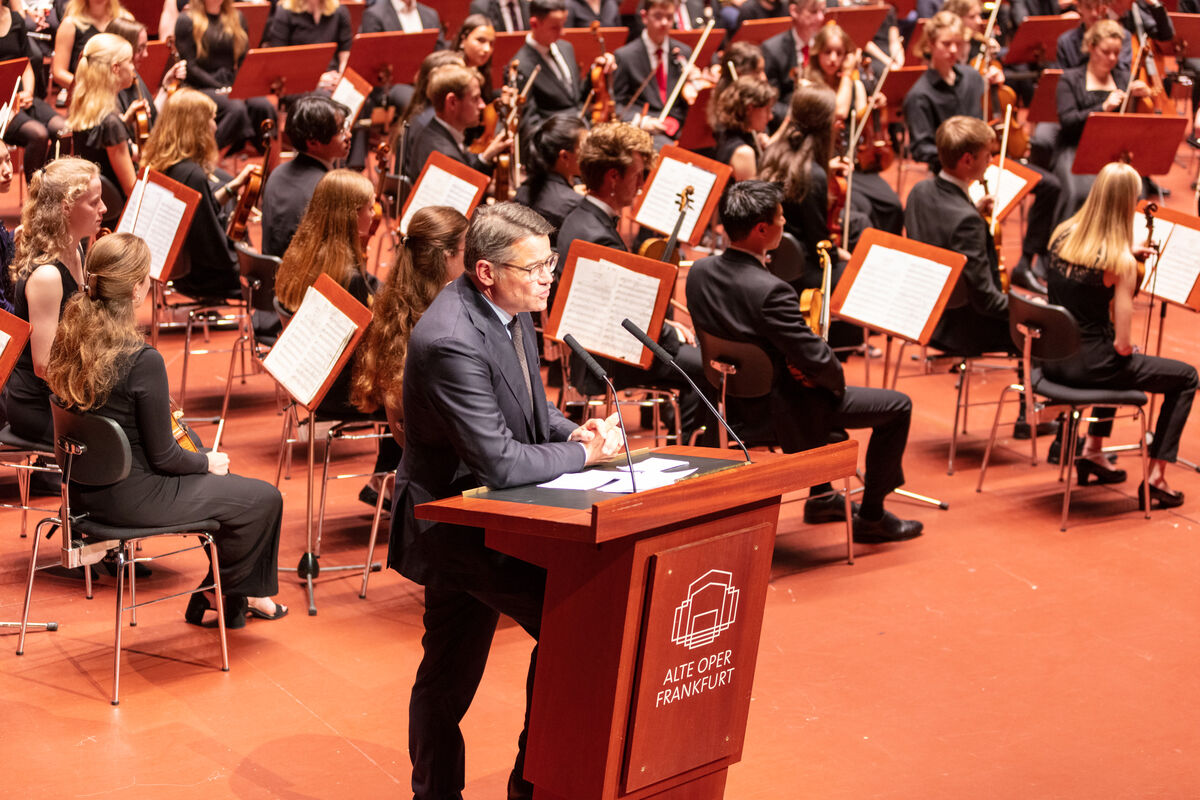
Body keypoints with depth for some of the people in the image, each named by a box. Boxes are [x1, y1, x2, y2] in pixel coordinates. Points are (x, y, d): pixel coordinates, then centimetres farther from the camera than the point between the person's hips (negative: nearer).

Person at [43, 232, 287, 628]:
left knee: (224, 482, 28)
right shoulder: (142, 360, -28)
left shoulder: (70, 340, -4)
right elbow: (163, 457, -19)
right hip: (130, 498, -9)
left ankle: (238, 594, 35)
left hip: (86, 489, 9)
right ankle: (219, 594, 26)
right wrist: (207, 461, 1)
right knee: (264, 498, 7)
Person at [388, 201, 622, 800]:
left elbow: (528, 412, 17)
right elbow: (500, 463, -29)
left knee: (448, 673, 18)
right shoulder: (451, 341, -27)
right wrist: (583, 453, -16)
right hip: (454, 522, -9)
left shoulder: (509, 311, 2)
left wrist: (572, 431, -4)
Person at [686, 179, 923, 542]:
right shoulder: (769, 291, -33)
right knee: (898, 406, 7)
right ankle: (871, 517, 18)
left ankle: (821, 497, 45)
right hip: (783, 414, -9)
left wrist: (792, 362, 0)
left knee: (821, 389, 38)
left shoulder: (698, 271, -8)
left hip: (733, 401, 9)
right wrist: (837, 380, -6)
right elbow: (818, 359, -29)